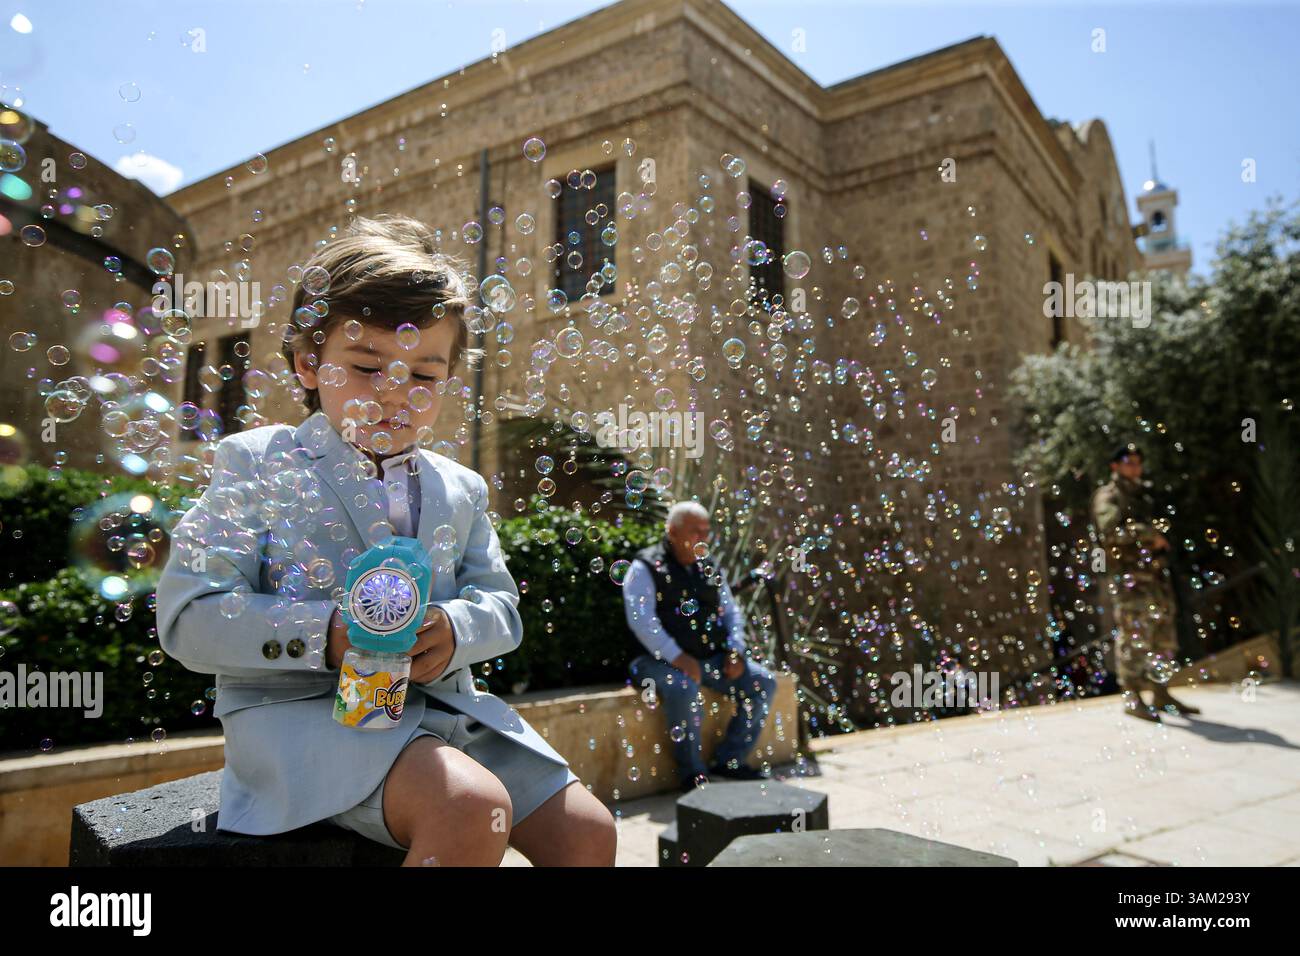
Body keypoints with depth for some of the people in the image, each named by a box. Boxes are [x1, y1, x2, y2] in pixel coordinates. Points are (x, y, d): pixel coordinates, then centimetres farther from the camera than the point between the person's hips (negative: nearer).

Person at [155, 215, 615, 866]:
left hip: (441, 708, 6)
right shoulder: (255, 464, -1)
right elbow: (188, 617, -8)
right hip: (301, 711, -5)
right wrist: (324, 635, -23)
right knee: (474, 807, -32)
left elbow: (501, 604, 12)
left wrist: (457, 629, -13)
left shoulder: (460, 489, 14)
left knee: (587, 833, -5)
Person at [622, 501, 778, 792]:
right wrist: (678, 658, -24)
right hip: (663, 660, -6)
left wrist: (735, 651, 0)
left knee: (763, 682, -8)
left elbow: (731, 611, 19)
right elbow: (641, 620, -17)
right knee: (684, 690, -37)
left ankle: (729, 760, 2)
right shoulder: (645, 569, -5)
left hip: (712, 658, 7)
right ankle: (692, 772, -16)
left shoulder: (709, 569, 17)